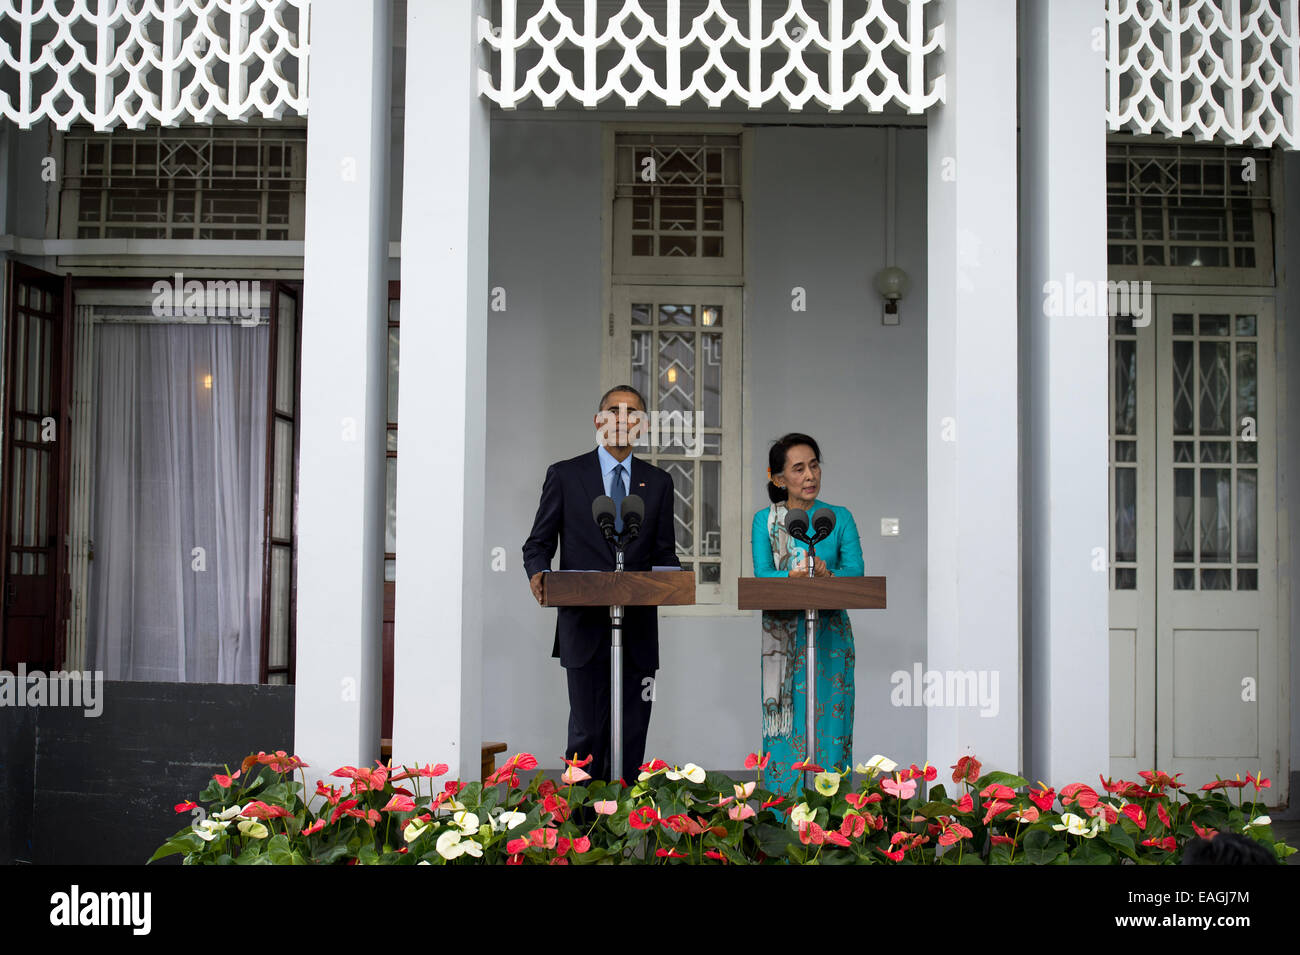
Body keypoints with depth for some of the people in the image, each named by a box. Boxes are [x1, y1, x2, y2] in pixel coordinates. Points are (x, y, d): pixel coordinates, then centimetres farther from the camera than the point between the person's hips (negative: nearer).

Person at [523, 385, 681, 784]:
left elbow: (663, 552, 13)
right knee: (588, 731, -3)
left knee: (632, 733, 5)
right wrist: (538, 575, -16)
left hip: (638, 629, 3)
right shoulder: (565, 475, 6)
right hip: (585, 626, -3)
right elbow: (538, 544, 6)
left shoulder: (658, 482, 13)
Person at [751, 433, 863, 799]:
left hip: (830, 635, 1)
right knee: (787, 724, -2)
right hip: (782, 636, -1)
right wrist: (796, 576, -26)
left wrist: (825, 574, -25)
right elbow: (762, 576, -7)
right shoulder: (765, 520, 6)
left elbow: (855, 572, -5)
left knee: (829, 723, -1)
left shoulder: (840, 518, 8)